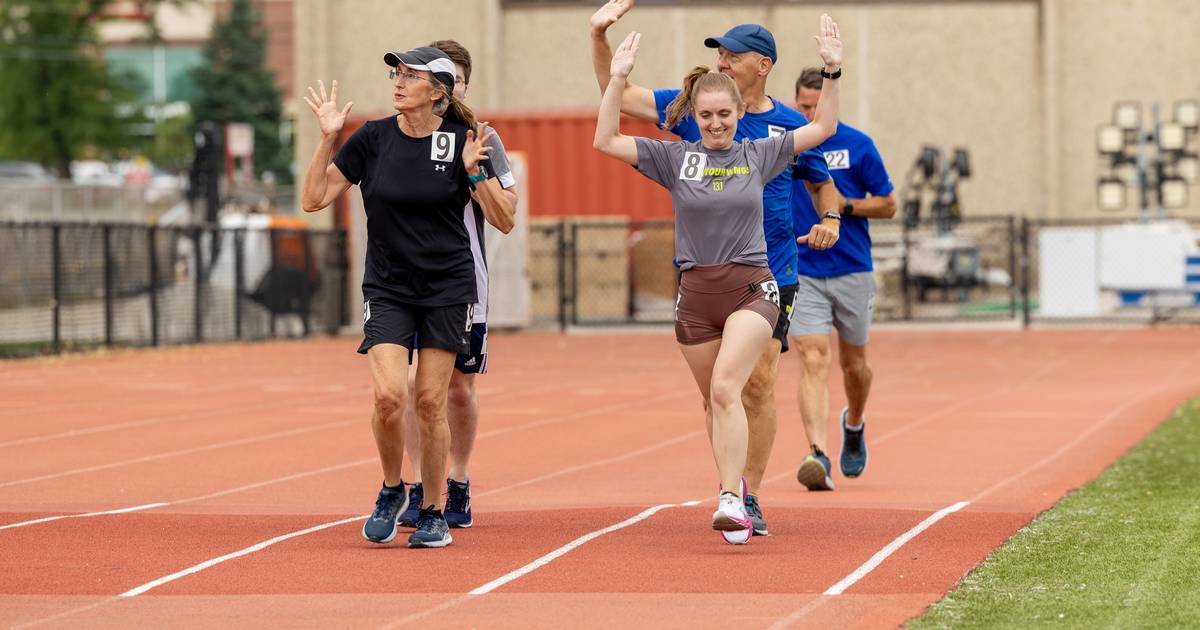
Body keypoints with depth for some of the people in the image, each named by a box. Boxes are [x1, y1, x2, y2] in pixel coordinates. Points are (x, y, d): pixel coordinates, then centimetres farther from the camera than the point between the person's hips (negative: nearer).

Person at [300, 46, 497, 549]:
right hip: (387, 289, 1)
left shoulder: (462, 141, -4)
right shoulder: (373, 138, -2)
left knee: (430, 402, -1)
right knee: (390, 395, -15)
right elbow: (314, 199, 0)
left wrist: (474, 172, -14)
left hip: (447, 289, 0)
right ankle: (391, 491, 10)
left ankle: (433, 513, 14)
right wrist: (327, 139, -9)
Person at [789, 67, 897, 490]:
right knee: (812, 361, -16)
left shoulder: (857, 145, -2)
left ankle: (854, 424, 44)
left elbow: (888, 205, 2)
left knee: (853, 364, 13)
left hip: (852, 272, 0)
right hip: (801, 275, 0)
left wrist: (843, 205, -13)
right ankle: (818, 455, -25)